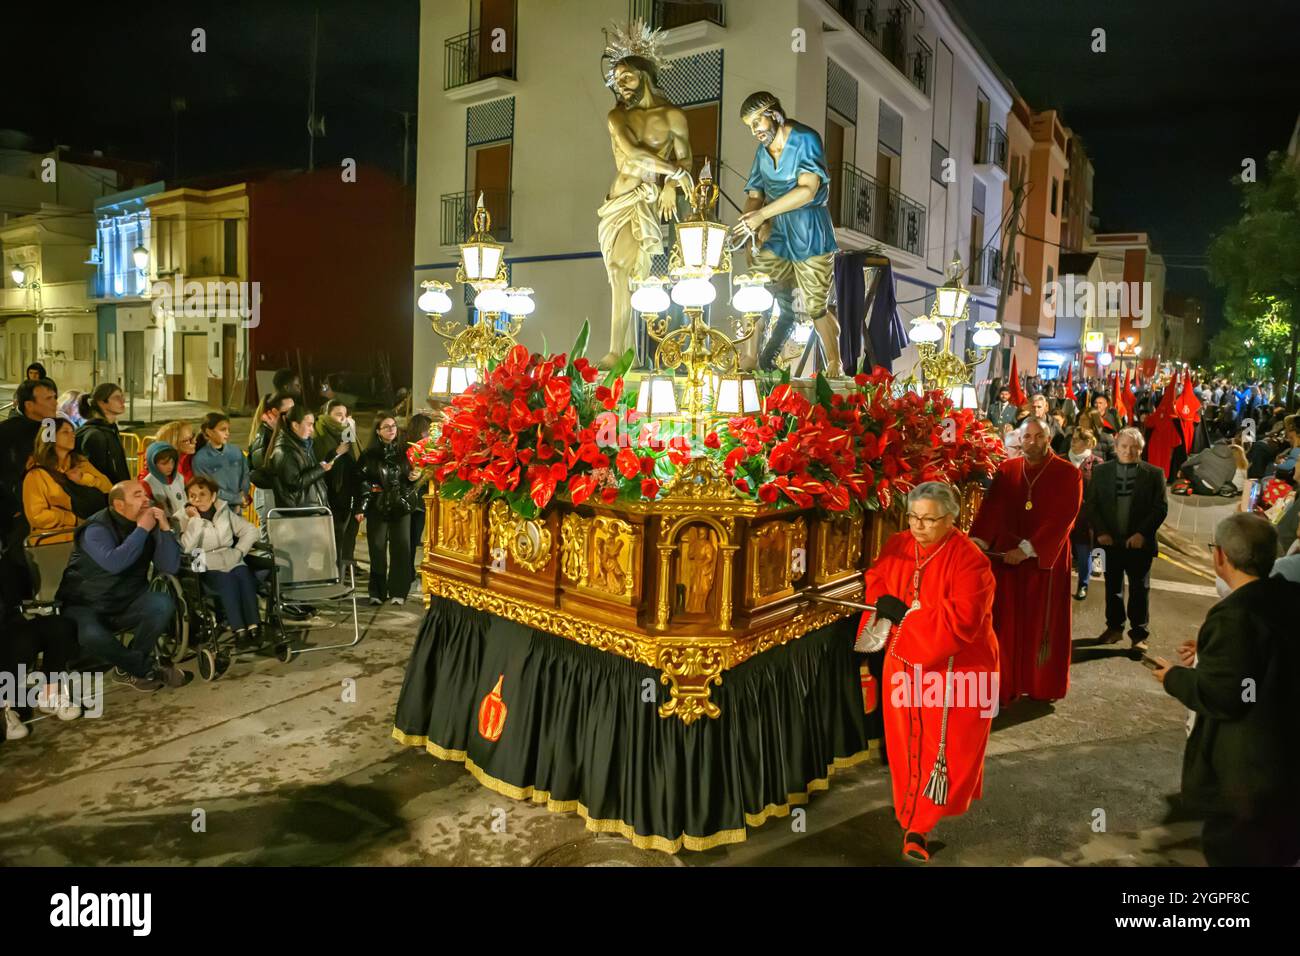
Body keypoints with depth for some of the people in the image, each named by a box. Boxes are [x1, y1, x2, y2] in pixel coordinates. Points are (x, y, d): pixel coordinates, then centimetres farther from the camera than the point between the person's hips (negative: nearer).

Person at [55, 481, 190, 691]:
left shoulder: (149, 525, -1)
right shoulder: (96, 529, -16)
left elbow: (170, 567, -11)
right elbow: (113, 563, -36)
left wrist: (165, 528, -20)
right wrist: (141, 530, -28)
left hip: (127, 605, 4)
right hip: (86, 607, -4)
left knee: (164, 603, -25)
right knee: (91, 635, -36)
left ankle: (128, 667, -8)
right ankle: (148, 669, -13)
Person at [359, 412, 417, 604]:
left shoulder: (404, 451, 7)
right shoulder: (369, 454, 2)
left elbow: (411, 480, 16)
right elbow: (361, 482, 0)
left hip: (401, 506, 1)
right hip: (377, 507, -1)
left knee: (401, 548, -2)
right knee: (377, 549, 0)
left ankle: (398, 592, 4)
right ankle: (377, 592, 9)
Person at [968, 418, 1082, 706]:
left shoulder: (1067, 473, -6)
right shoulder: (1006, 470, 2)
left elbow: (1062, 518, -15)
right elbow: (991, 507, -9)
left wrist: (1027, 549, -24)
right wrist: (978, 541, -25)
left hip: (1046, 559, -2)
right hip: (1006, 555, 2)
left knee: (1042, 623, 10)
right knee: (1006, 623, 4)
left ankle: (1044, 685, 25)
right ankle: (1006, 686, 13)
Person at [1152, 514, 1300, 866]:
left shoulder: (1234, 615, -27)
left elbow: (1221, 697, -25)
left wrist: (1174, 677, -8)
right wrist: (1209, 654, 12)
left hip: (1244, 769, -8)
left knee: (1232, 852, 9)